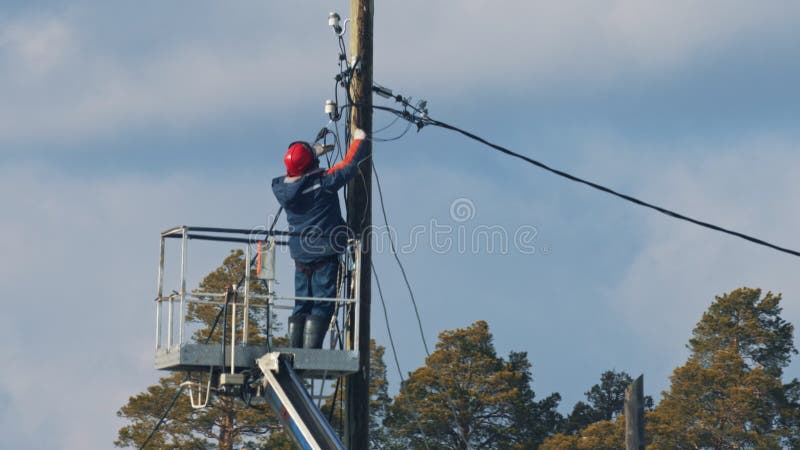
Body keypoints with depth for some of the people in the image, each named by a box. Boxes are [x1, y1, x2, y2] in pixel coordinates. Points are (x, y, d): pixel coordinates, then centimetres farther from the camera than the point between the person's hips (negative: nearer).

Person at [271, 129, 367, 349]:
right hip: (325, 254, -5)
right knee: (321, 305, -5)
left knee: (301, 305, 11)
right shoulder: (323, 182, -16)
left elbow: (296, 175, 21)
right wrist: (358, 140, 14)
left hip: (300, 255, 5)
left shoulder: (281, 188, -3)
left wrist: (314, 154, 29)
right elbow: (349, 165, -4)